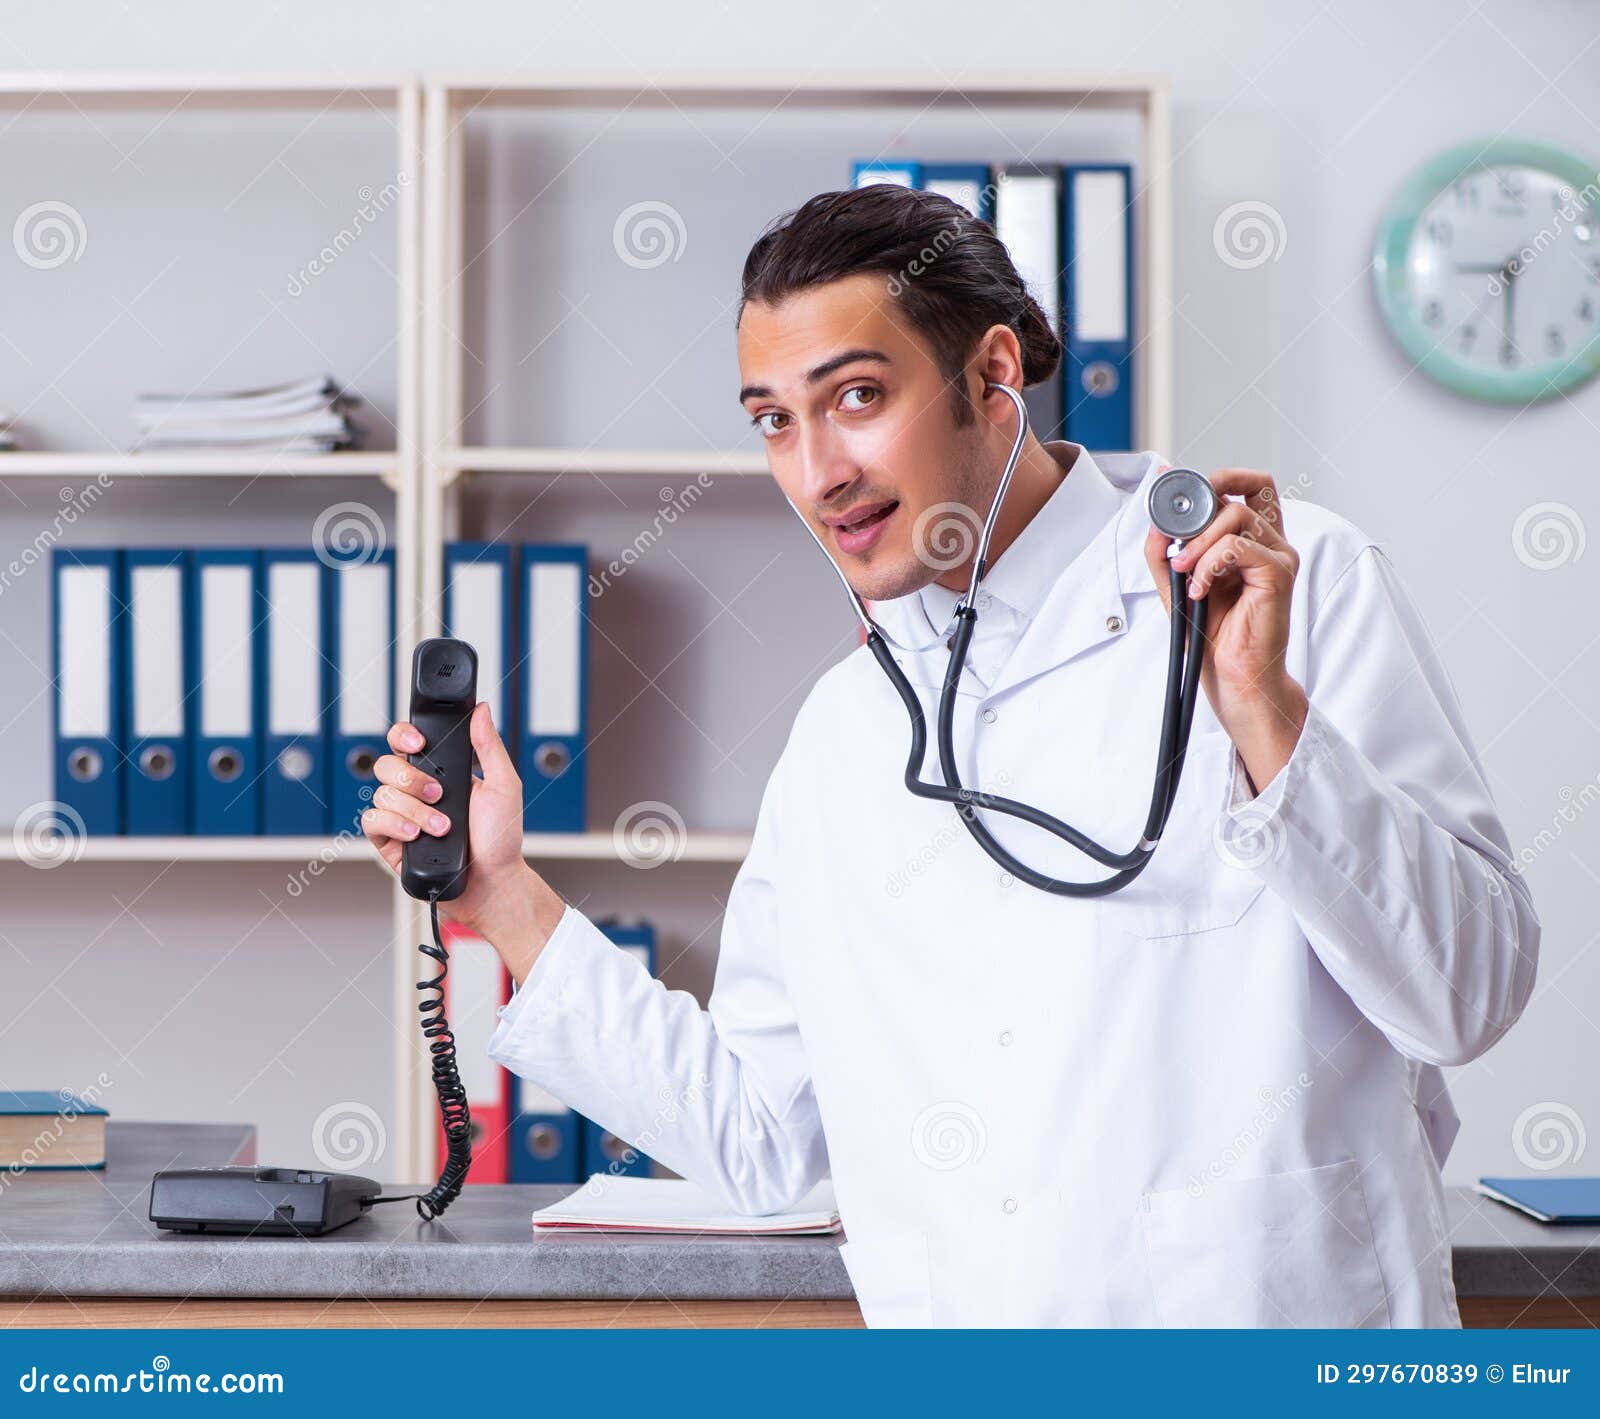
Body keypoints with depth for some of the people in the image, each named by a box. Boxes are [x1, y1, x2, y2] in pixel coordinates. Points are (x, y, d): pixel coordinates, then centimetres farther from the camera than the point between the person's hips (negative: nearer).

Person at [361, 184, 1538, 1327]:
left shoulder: (1299, 582, -1)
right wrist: (511, 904, 8)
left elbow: (1467, 995, -6)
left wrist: (1263, 712, -16)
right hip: (948, 1346, 5)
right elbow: (759, 1140, 14)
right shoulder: (838, 730, 12)